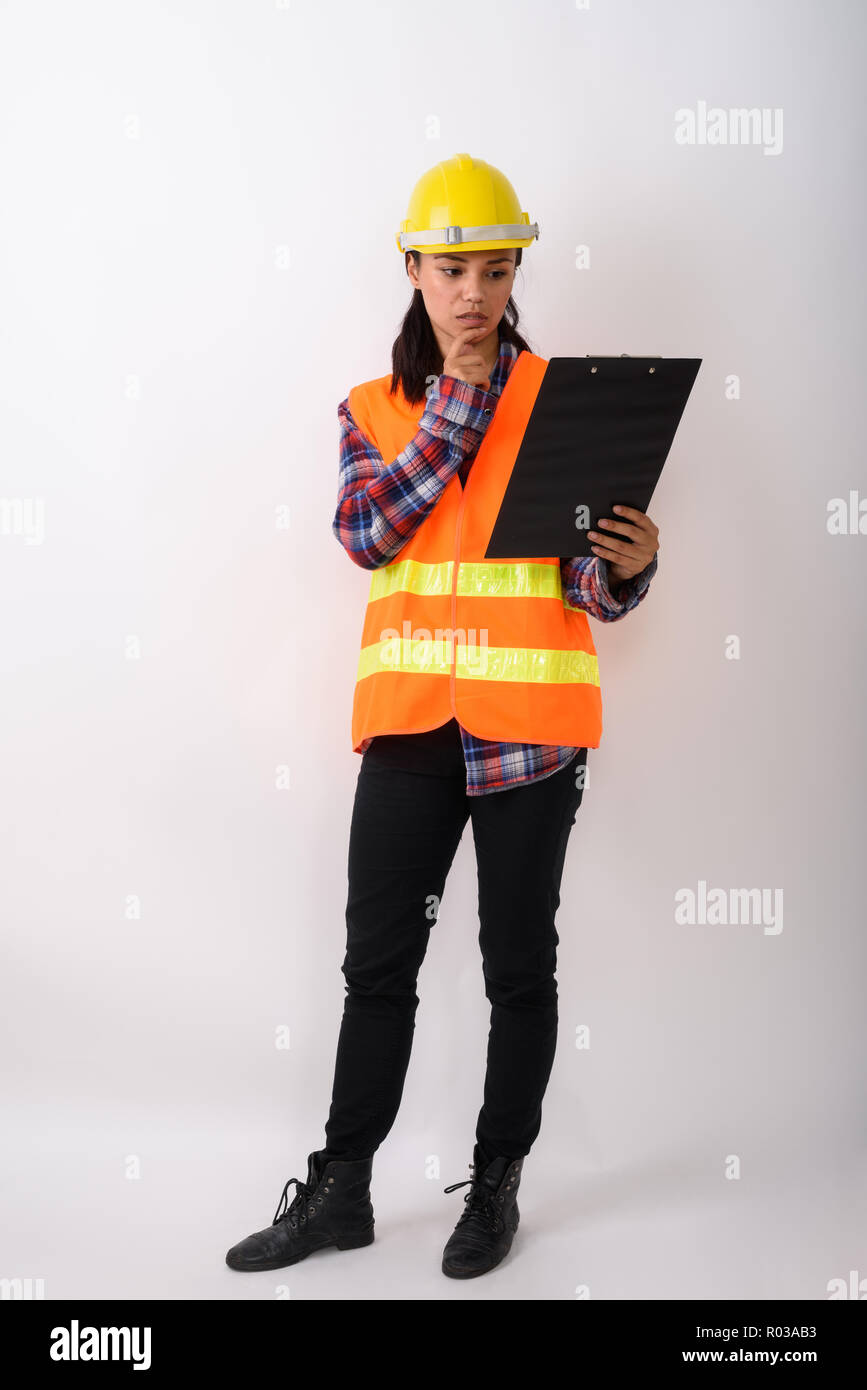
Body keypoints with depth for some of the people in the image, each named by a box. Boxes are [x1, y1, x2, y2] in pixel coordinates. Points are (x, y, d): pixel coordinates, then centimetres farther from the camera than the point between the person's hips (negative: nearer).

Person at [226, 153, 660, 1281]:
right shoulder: (373, 408, 9)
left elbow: (592, 587, 0)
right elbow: (366, 534, -9)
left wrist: (627, 566, -24)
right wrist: (455, 401, -11)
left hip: (529, 722, -2)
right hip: (410, 718, 2)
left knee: (519, 964, 8)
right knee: (378, 962, 9)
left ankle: (498, 1184, 26)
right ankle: (341, 1190, 24)